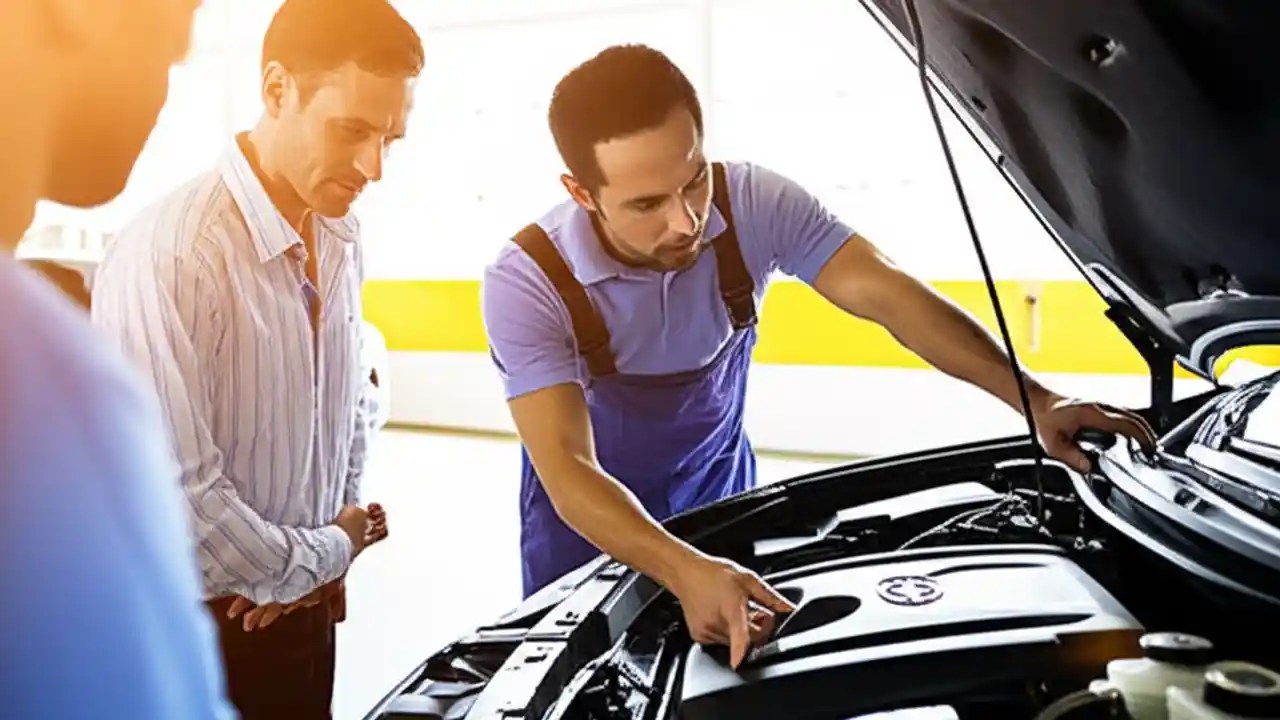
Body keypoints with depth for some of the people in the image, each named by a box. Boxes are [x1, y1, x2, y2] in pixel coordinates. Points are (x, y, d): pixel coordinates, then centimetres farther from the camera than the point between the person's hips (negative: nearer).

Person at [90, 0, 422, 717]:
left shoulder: (341, 238, -1)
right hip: (196, 630, -6)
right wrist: (322, 556, -11)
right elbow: (172, 492, -25)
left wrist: (329, 555, 1)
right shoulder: (171, 255, -24)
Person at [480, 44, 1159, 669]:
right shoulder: (526, 282, -32)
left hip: (717, 483, 3)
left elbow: (885, 294, -30)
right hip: (588, 510, -2)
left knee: (733, 676, 15)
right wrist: (686, 573, -55)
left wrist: (1037, 401, -43)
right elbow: (567, 471, -38)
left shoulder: (754, 203, -25)